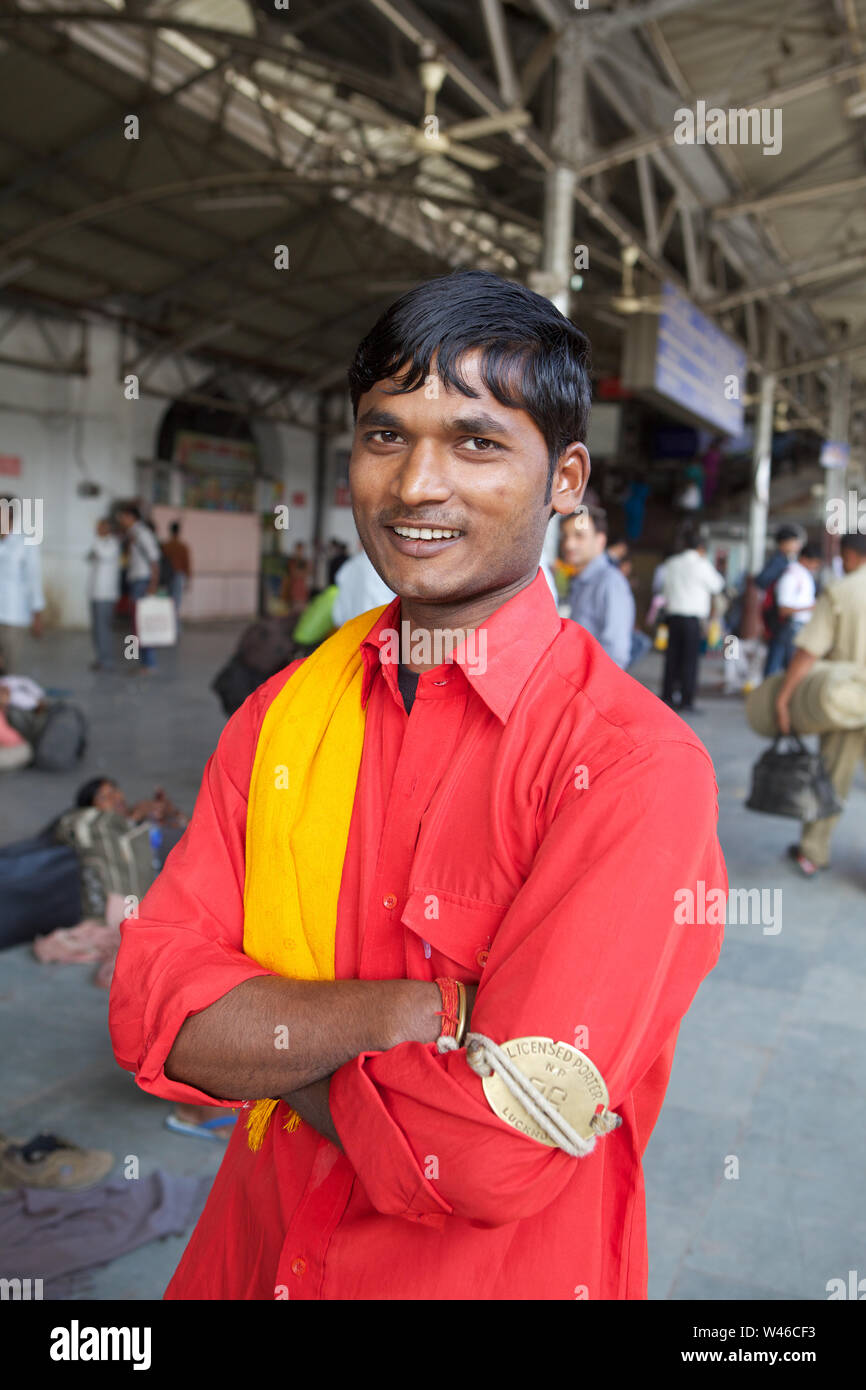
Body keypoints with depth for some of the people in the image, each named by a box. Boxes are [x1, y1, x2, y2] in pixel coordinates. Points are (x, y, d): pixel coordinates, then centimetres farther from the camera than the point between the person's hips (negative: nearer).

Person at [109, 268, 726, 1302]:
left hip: (498, 1272, -4)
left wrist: (260, 1043, -14)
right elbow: (150, 1004, -13)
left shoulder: (637, 764, -24)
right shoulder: (282, 711, -6)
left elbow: (493, 1150, -28)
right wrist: (432, 1009, -26)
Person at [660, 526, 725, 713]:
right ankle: (686, 700, -1)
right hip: (692, 617, -5)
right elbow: (717, 586, 6)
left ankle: (667, 696, 12)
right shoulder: (702, 565, -7)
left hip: (672, 615, 5)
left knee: (672, 656, 9)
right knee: (690, 657, -1)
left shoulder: (672, 564, 8)